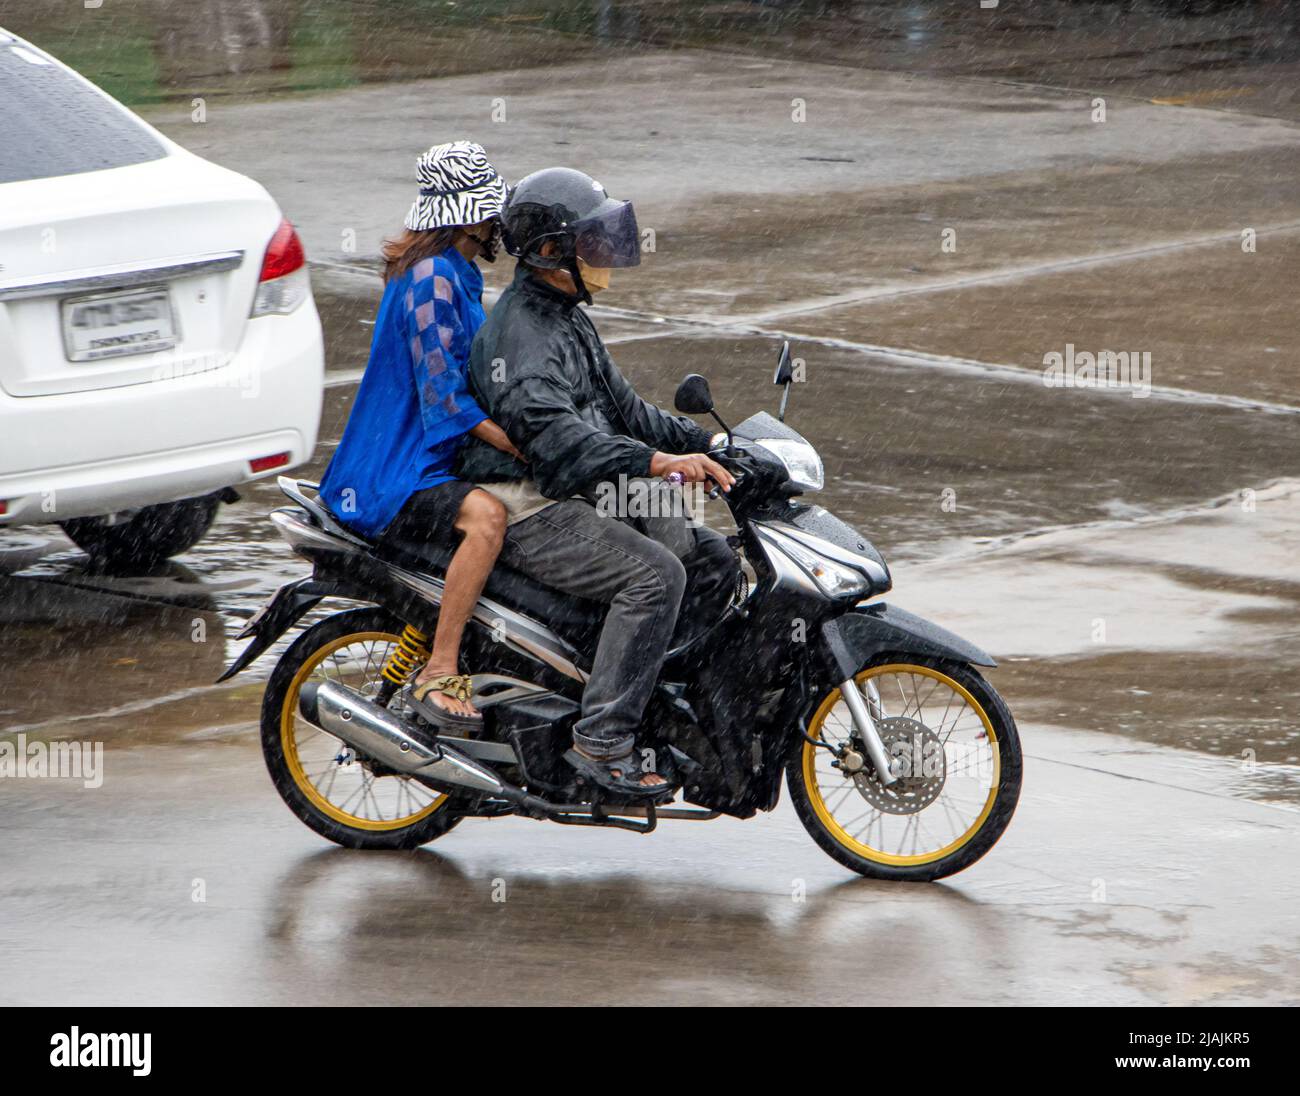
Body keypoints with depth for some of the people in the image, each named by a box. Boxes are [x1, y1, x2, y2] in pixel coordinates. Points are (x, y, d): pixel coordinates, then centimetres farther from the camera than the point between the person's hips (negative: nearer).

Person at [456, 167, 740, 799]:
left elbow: (618, 408, 25)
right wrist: (658, 462, -42)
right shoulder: (522, 333, -18)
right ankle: (601, 740, -25)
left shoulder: (568, 319, 17)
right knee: (655, 573, -27)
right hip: (528, 513, -10)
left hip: (582, 497, 10)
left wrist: (703, 444, 12)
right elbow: (550, 432, -34)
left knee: (713, 560, 4)